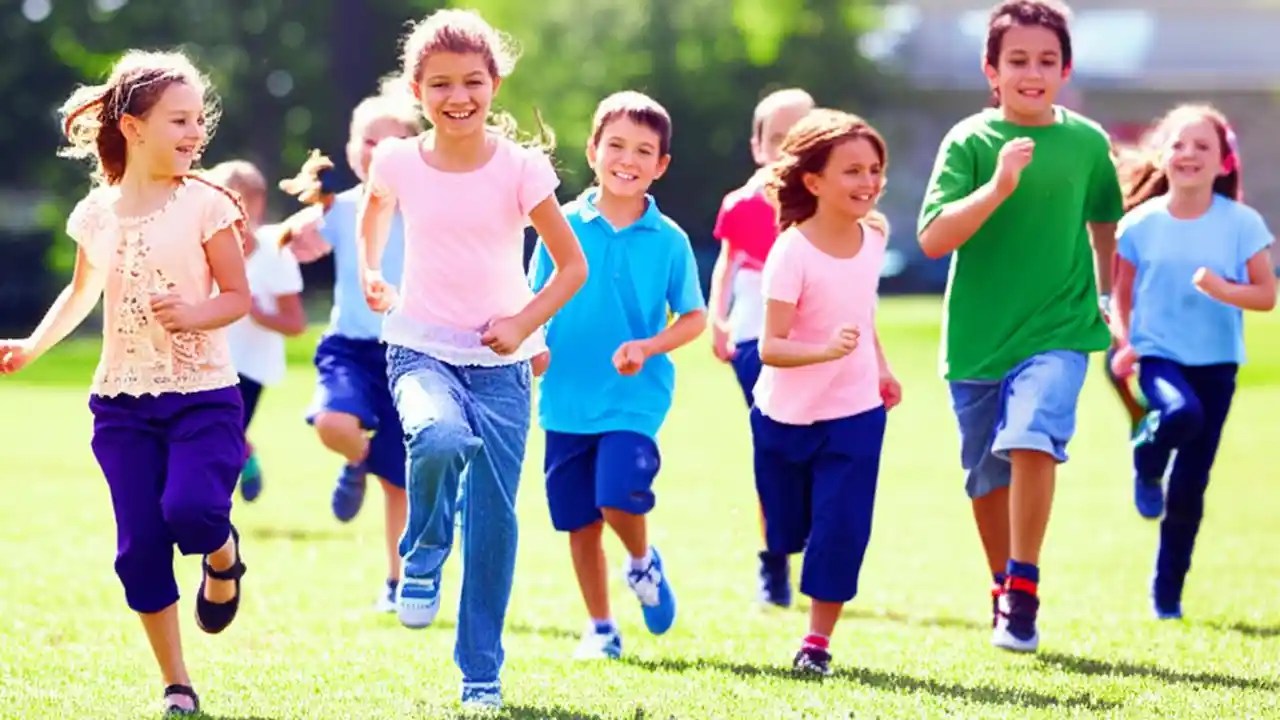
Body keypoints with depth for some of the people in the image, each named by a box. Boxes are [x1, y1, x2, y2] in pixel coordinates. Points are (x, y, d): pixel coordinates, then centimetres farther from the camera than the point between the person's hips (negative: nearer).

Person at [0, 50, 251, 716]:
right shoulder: (97, 213, 5)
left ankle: (223, 559, 12)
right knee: (139, 548, -1)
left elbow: (238, 296, -2)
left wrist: (196, 313, -21)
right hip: (123, 400, 3)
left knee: (190, 509, -26)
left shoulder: (204, 205, -4)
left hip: (202, 392, -3)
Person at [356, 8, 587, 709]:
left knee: (494, 520, 0)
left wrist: (525, 322, -11)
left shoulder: (520, 167, -7)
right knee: (441, 439, -34)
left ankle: (481, 672, 17)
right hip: (421, 350, 0)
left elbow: (572, 266, 1)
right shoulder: (398, 162, -3)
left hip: (499, 362, 0)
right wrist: (370, 272, 13)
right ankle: (422, 559, -4)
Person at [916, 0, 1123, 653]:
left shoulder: (1087, 142, 0)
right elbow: (933, 238, -16)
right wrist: (998, 187, -25)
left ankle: (1023, 591, -14)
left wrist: (1110, 301, 17)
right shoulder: (969, 142, -6)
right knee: (987, 475, 12)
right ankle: (1004, 593, 34)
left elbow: (1104, 226, 18)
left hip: (1058, 329, -1)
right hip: (978, 336, 1)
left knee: (1032, 438, -24)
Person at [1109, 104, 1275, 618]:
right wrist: (1123, 342, -9)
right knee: (1182, 413, -36)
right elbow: (1121, 293, 6)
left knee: (1191, 486, 3)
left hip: (1216, 361, 1)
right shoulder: (1141, 224, -4)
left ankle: (1168, 591, 18)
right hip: (1158, 354, -1)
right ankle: (1147, 460, -1)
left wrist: (1223, 290, -22)